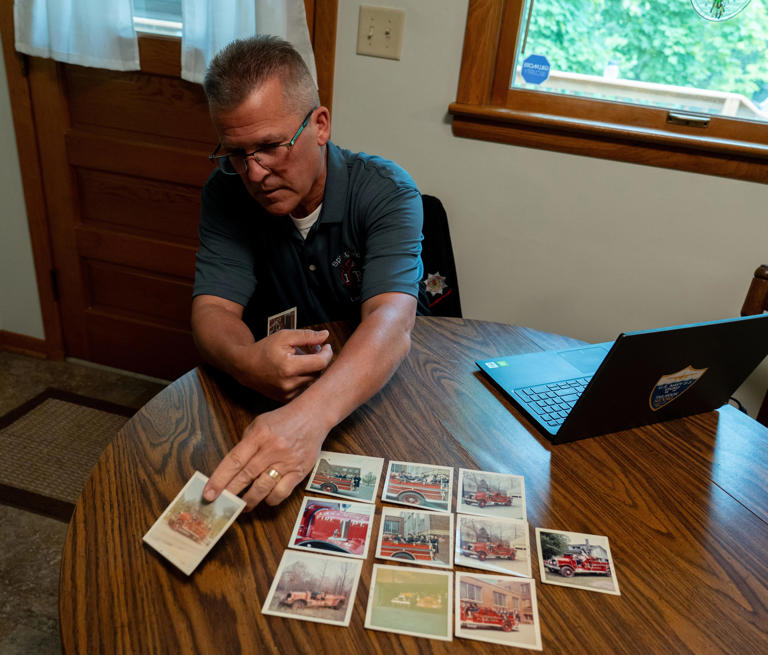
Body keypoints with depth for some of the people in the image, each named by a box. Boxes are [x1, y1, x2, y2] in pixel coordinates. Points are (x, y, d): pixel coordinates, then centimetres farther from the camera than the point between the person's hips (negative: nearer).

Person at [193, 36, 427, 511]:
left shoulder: (387, 192, -18)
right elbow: (212, 310, -13)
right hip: (268, 393, 3)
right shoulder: (227, 192, -6)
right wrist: (246, 360, -38)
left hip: (376, 387, -2)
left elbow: (391, 325, -33)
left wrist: (310, 415, -51)